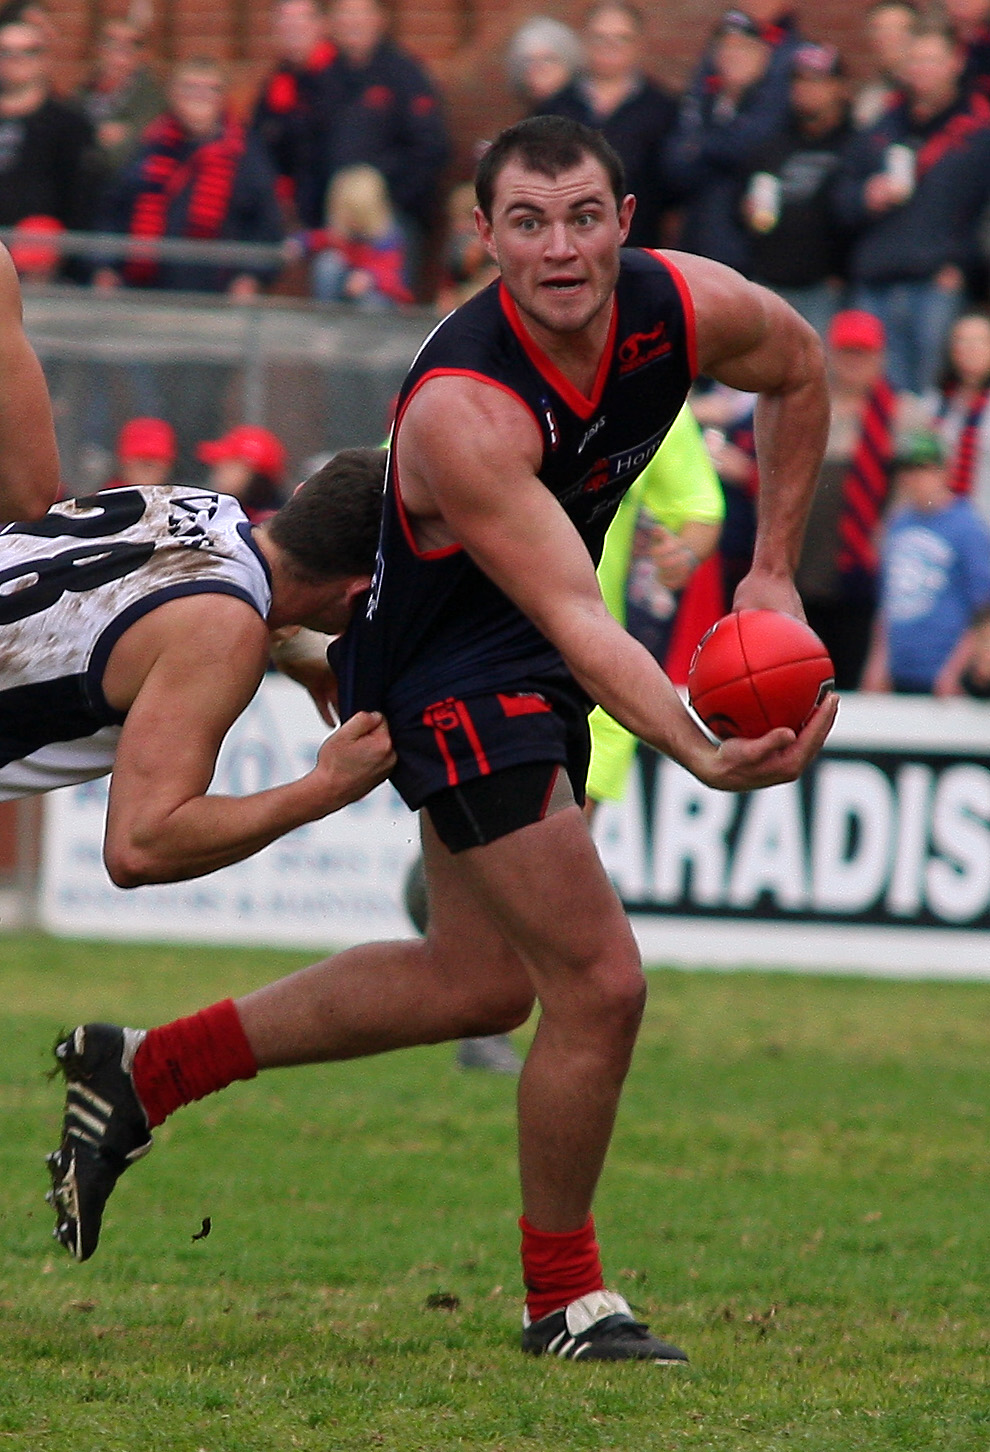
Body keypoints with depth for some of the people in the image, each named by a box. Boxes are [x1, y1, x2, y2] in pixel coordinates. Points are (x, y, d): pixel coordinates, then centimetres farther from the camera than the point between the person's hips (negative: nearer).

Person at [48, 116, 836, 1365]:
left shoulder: (689, 308, -15)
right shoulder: (460, 409, -35)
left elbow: (798, 371, 10)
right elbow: (577, 625, -40)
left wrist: (772, 571, 7)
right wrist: (696, 750, -53)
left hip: (526, 668, 8)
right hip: (446, 675, -8)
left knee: (477, 980, 19)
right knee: (598, 983, -10)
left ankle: (146, 1072, 30)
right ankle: (562, 1300, 10)